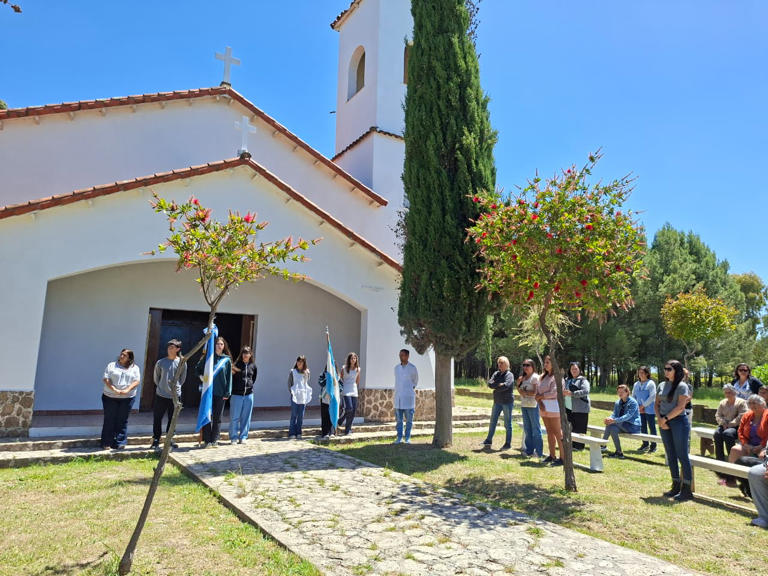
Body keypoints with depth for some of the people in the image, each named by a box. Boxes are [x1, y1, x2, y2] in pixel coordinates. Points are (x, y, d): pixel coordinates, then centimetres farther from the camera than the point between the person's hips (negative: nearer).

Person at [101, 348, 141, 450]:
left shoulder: (135, 368, 9)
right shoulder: (111, 365, 7)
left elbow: (136, 381, -1)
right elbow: (106, 379, -3)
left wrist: (127, 390, -18)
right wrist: (114, 390, -18)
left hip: (127, 398, 0)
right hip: (110, 397, 0)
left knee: (122, 421, 3)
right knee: (109, 420, 3)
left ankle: (120, 443, 10)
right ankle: (106, 443, 11)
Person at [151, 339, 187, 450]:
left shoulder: (182, 362, -4)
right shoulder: (160, 362, -4)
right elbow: (155, 377, 11)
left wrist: (177, 386, 7)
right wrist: (161, 386, 11)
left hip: (176, 395, 0)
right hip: (161, 396, 0)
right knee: (157, 419, 5)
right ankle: (156, 440, 18)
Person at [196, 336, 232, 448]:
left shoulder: (227, 360, 4)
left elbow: (229, 377, 4)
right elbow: (198, 369, 15)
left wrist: (227, 392, -1)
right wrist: (202, 377, -2)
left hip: (221, 392, 1)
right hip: (209, 391, -1)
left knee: (217, 417, 6)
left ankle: (214, 440, 14)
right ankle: (207, 441, 6)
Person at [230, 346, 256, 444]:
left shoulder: (253, 366, 6)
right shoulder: (236, 365, -4)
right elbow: (231, 378, -3)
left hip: (248, 394, 3)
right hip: (236, 394, -3)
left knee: (246, 417, 7)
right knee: (234, 417, 2)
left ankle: (243, 437, 16)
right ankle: (233, 437, 12)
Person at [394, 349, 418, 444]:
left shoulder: (412, 368, -4)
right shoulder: (396, 368, 7)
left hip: (408, 397, -3)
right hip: (398, 397, 4)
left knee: (409, 419, 2)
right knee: (398, 419, 5)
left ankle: (407, 438, 10)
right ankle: (399, 437, 12)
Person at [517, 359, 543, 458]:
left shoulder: (535, 377, -6)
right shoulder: (523, 378, 16)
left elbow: (535, 392, -13)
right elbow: (520, 390, 18)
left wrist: (524, 392, -5)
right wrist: (518, 383, 1)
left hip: (532, 405, -7)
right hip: (524, 405, 7)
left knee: (535, 428, -4)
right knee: (527, 428, 10)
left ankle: (539, 452, 1)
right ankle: (529, 450, 16)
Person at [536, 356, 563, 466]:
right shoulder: (543, 377, 15)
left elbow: (553, 393, -16)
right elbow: (538, 392, 10)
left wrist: (540, 396, -5)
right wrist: (540, 403, -7)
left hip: (553, 406, -7)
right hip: (543, 406, 7)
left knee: (557, 432, -6)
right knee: (549, 432, 11)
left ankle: (562, 458, -2)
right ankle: (552, 456, 18)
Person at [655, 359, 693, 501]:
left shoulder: (682, 386, -8)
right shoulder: (662, 385, 12)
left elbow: (680, 407, -15)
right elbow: (656, 404, 13)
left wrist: (665, 418, -13)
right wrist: (660, 419, -2)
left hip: (679, 421, -7)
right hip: (665, 424, 7)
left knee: (682, 456, -5)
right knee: (670, 456, 12)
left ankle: (687, 490, 0)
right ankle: (676, 486, 22)